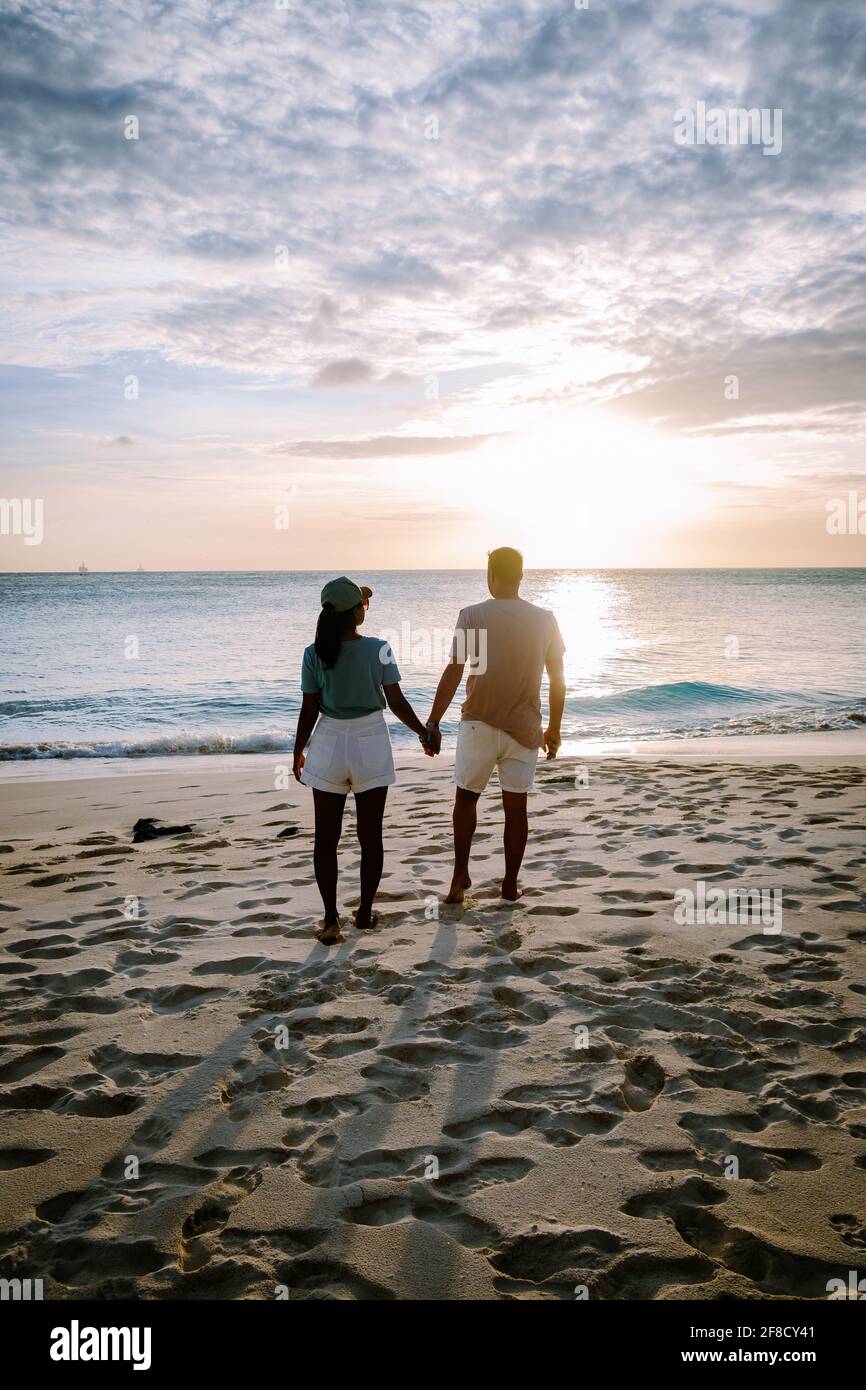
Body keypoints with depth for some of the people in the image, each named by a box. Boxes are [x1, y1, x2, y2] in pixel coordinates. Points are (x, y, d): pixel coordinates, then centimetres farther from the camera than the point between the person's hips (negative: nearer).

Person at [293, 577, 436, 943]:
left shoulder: (314, 655, -7)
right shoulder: (378, 649, -10)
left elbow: (309, 710, -4)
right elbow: (397, 702, -7)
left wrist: (298, 752, 9)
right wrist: (423, 732, 9)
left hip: (328, 745, 1)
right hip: (370, 744, 0)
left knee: (326, 838, 9)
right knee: (370, 836, 11)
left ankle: (330, 919, 9)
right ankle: (365, 913, 20)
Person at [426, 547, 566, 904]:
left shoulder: (472, 616, -7)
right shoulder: (544, 619, 1)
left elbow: (453, 673, -10)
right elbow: (558, 679, 4)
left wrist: (433, 723, -3)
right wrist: (554, 729, 14)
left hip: (480, 724, -2)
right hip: (524, 728, 2)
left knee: (466, 797, 15)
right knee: (515, 806, 9)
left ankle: (460, 874, 11)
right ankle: (510, 885, 15)